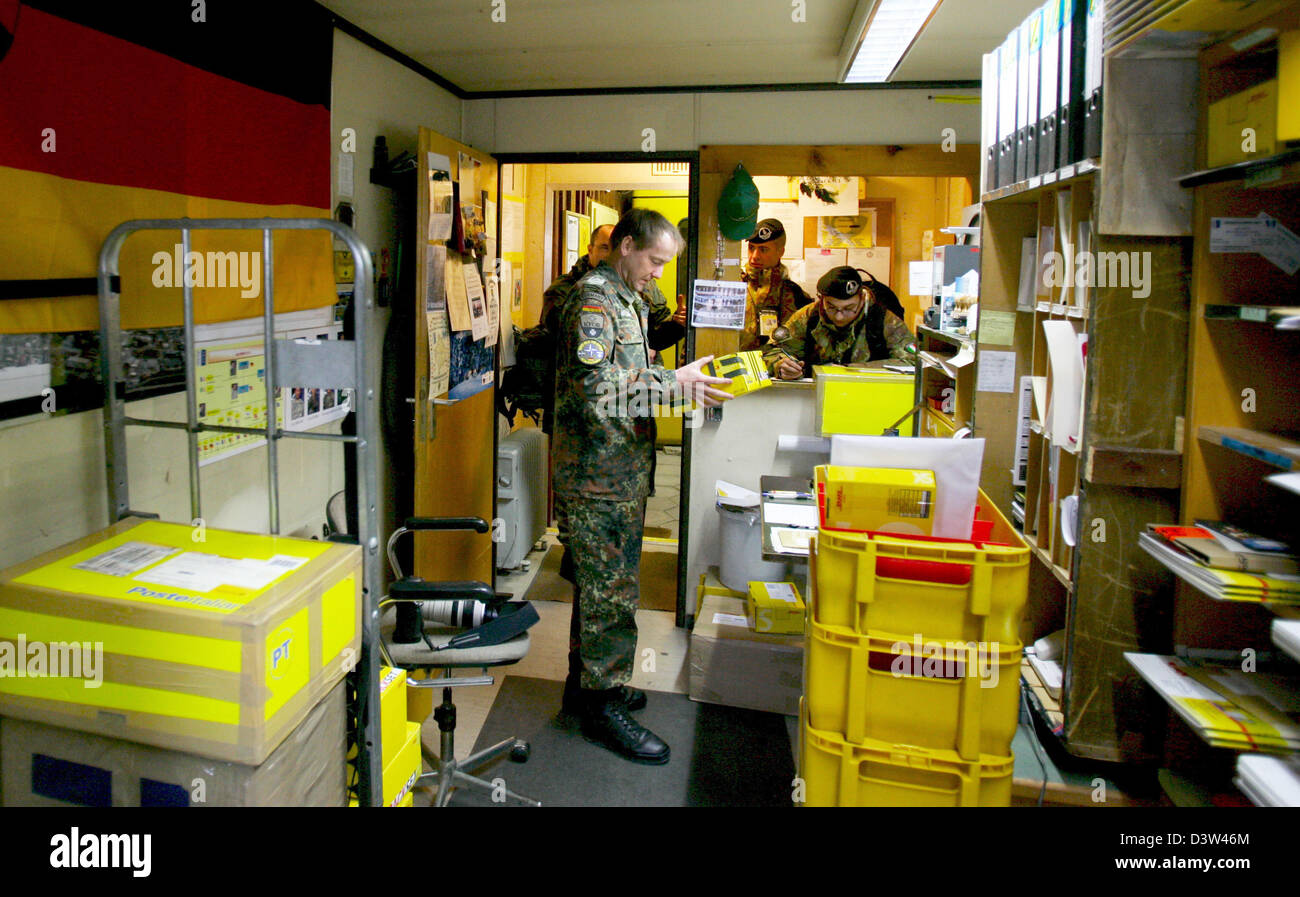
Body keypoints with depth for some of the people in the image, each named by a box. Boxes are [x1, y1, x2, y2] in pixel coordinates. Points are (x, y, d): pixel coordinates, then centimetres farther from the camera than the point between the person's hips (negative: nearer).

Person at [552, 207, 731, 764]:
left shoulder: (628, 300, 18)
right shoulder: (593, 299, -14)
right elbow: (596, 387, -24)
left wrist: (678, 380, 12)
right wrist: (673, 382, -22)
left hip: (620, 470, 10)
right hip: (598, 473, -10)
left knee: (600, 585, 18)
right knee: (610, 590, -2)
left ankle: (587, 682, 31)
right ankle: (603, 703, 10)